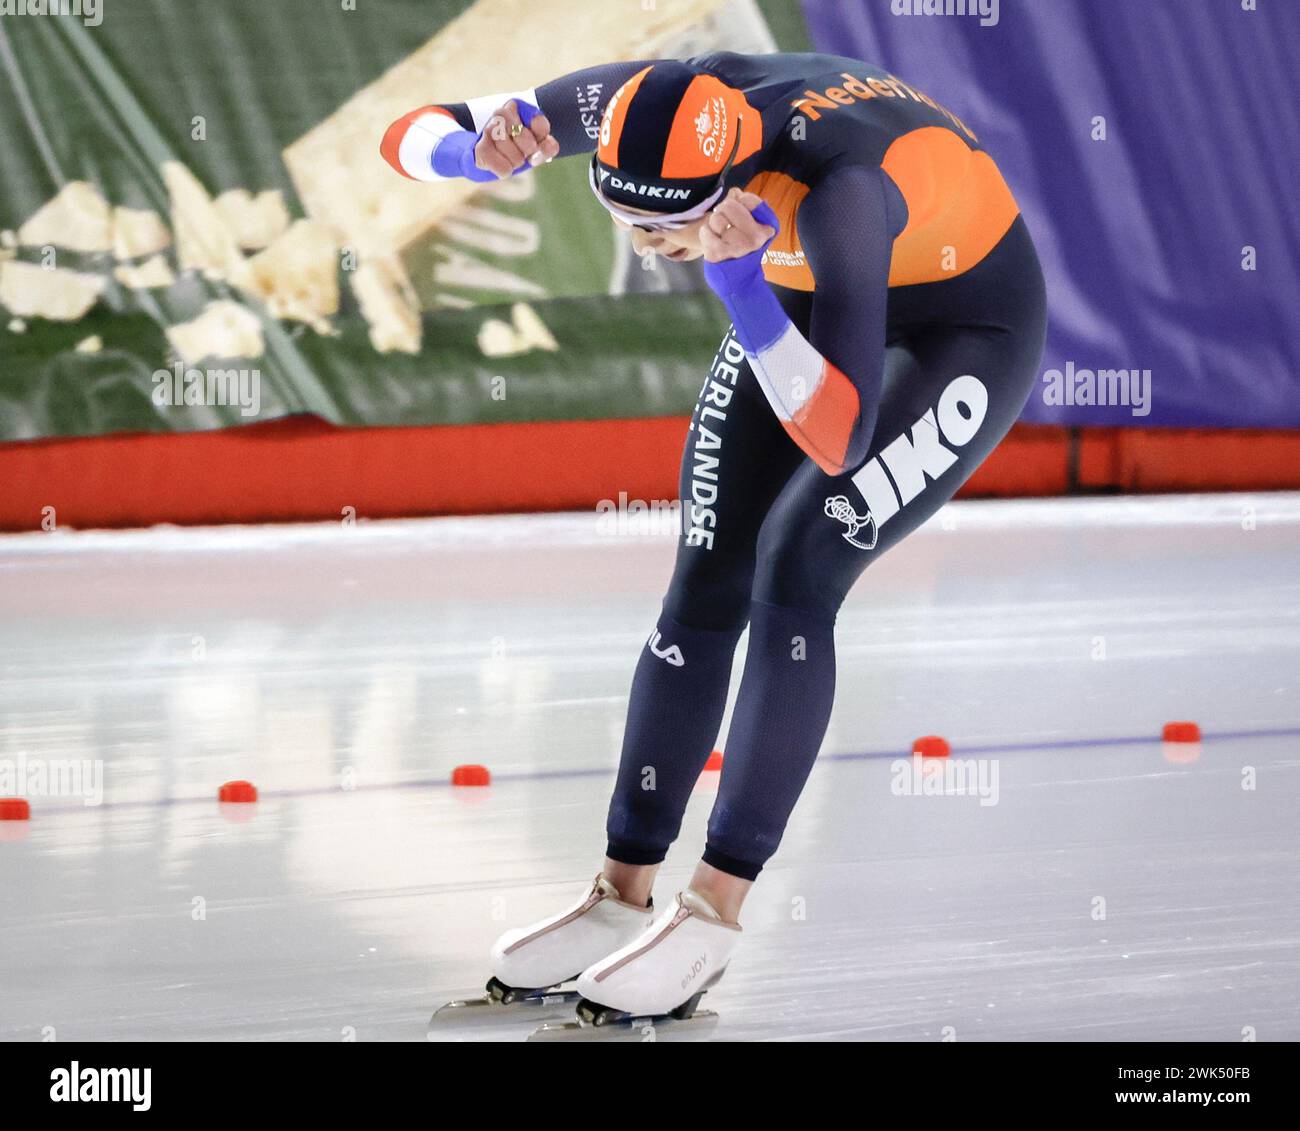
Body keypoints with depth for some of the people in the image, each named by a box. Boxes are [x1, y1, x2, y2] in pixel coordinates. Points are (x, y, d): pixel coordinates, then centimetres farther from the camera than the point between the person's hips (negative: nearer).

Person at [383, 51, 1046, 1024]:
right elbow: (408, 139, -17)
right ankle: (622, 899, 8)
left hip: (968, 326, -6)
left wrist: (737, 274, -54)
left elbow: (839, 441, -45)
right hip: (806, 296, 6)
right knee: (706, 587, -1)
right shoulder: (638, 105, -27)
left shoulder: (837, 185, -43)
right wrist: (480, 151, -40)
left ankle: (713, 914, -14)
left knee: (796, 567, -21)